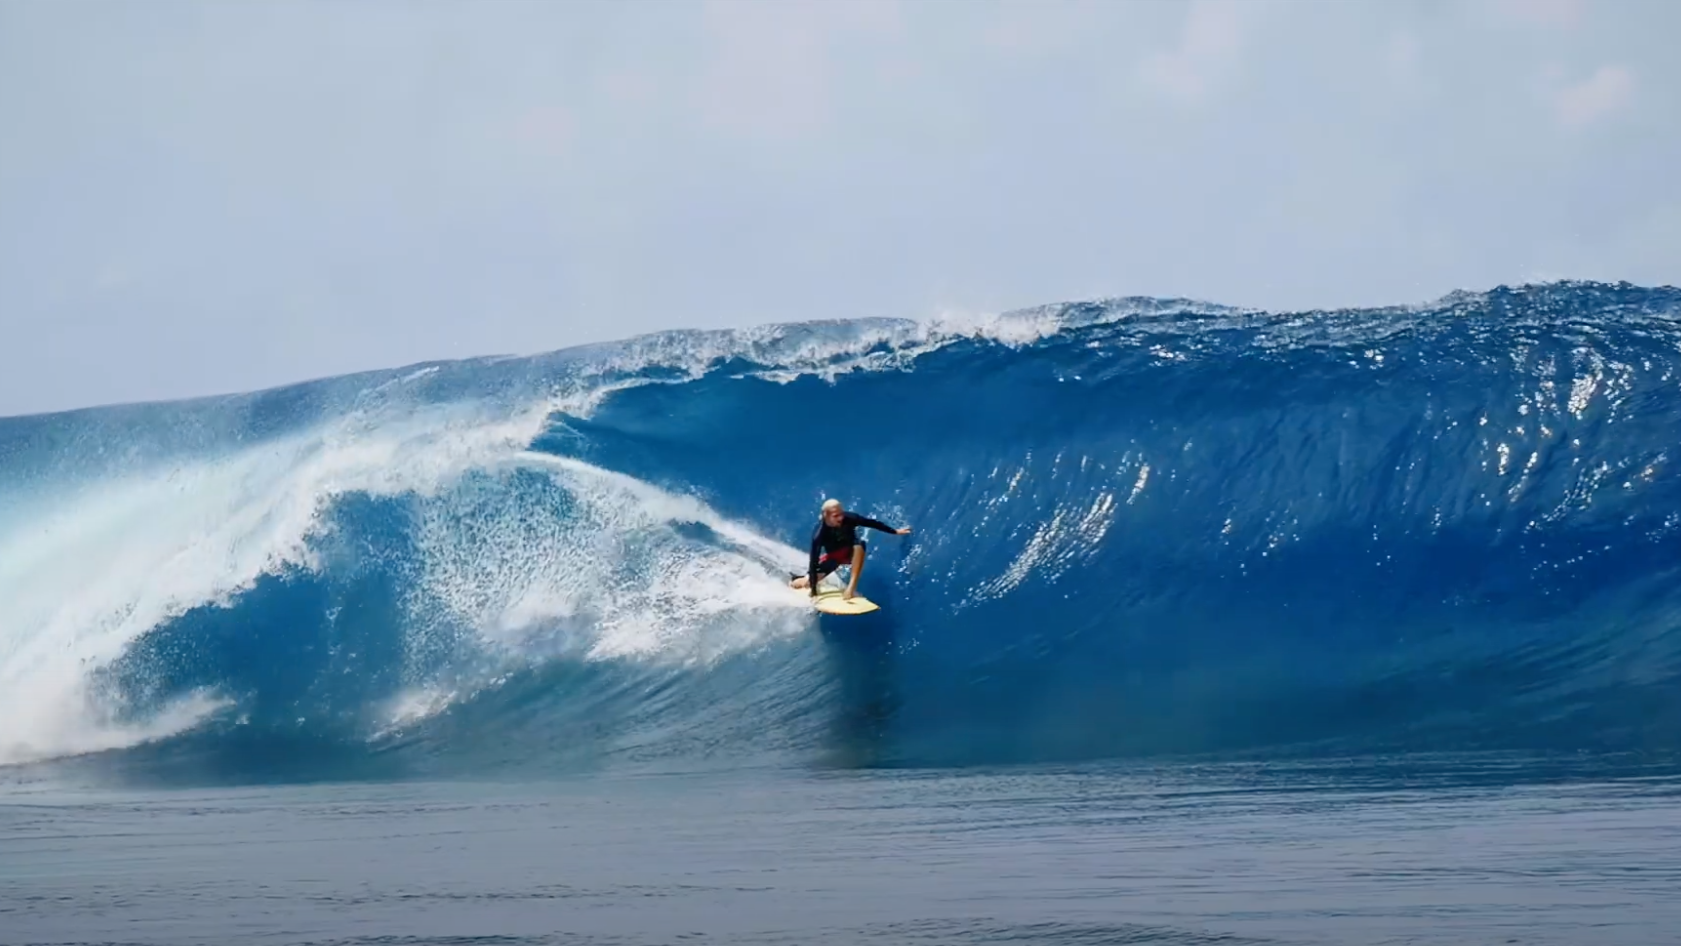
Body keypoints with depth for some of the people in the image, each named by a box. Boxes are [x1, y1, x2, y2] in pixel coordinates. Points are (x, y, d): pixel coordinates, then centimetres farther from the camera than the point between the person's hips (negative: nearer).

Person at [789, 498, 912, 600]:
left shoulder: (849, 518, -30)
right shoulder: (819, 534, -35)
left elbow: (872, 523, -14)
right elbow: (814, 562, -35)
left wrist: (895, 531, -7)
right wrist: (814, 592, -39)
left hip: (850, 552, 1)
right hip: (833, 556, -1)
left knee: (860, 544, -35)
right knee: (808, 583, -8)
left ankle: (851, 587, -34)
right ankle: (794, 580, 33)